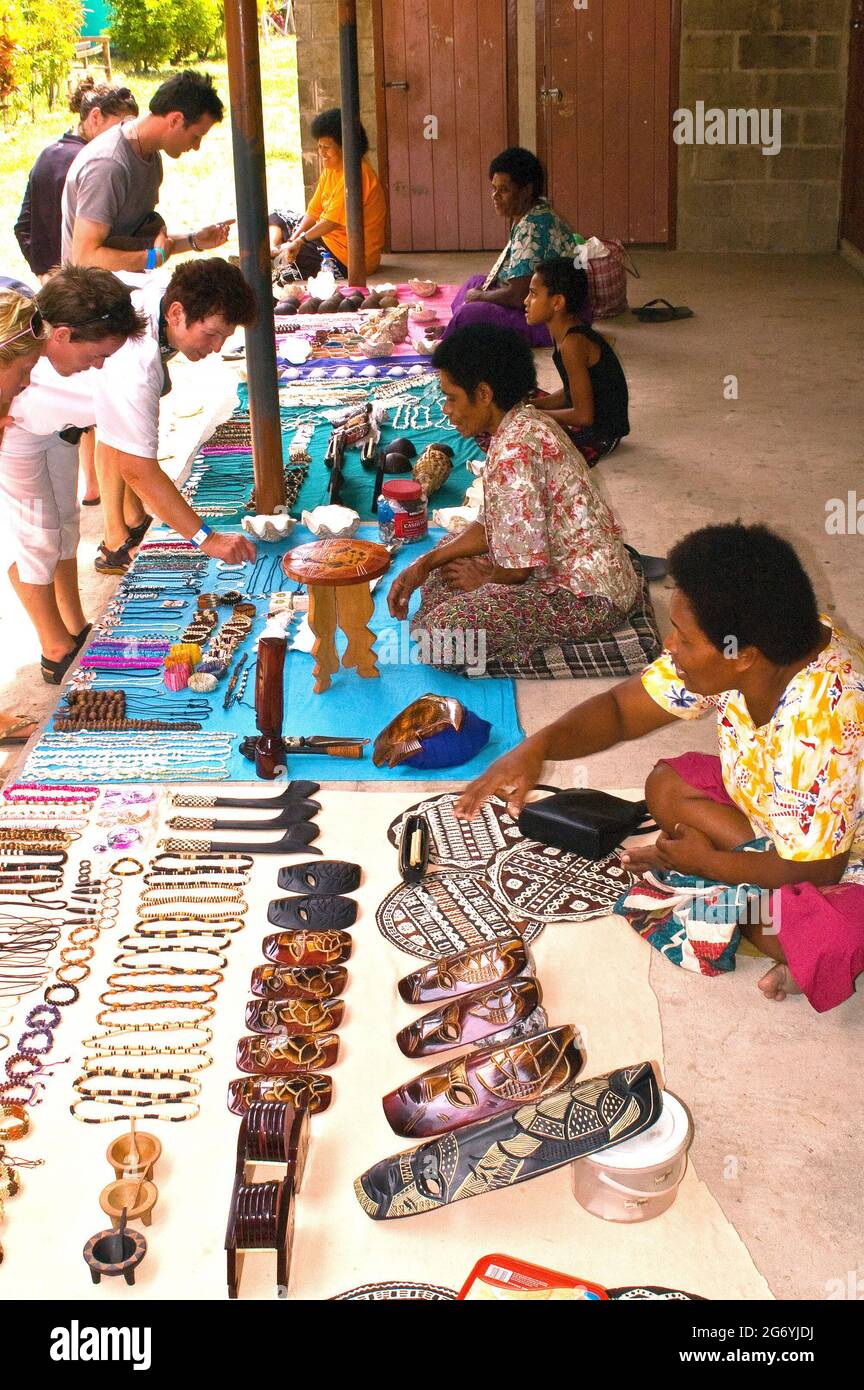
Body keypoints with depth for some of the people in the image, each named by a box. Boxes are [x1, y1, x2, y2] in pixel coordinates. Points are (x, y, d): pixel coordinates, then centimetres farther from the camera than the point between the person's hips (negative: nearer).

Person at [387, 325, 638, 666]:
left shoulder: (513, 448, -26)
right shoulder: (525, 422, 6)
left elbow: (523, 564, -24)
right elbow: (493, 526, 12)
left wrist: (485, 579, -3)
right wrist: (425, 564, 4)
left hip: (587, 597, -11)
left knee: (441, 634, -22)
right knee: (444, 565, 21)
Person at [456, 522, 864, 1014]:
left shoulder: (820, 728, -39)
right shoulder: (731, 649, -17)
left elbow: (815, 868, -28)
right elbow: (623, 709, -7)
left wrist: (707, 862, -13)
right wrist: (537, 747, -25)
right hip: (786, 820, 8)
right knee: (666, 788, -4)